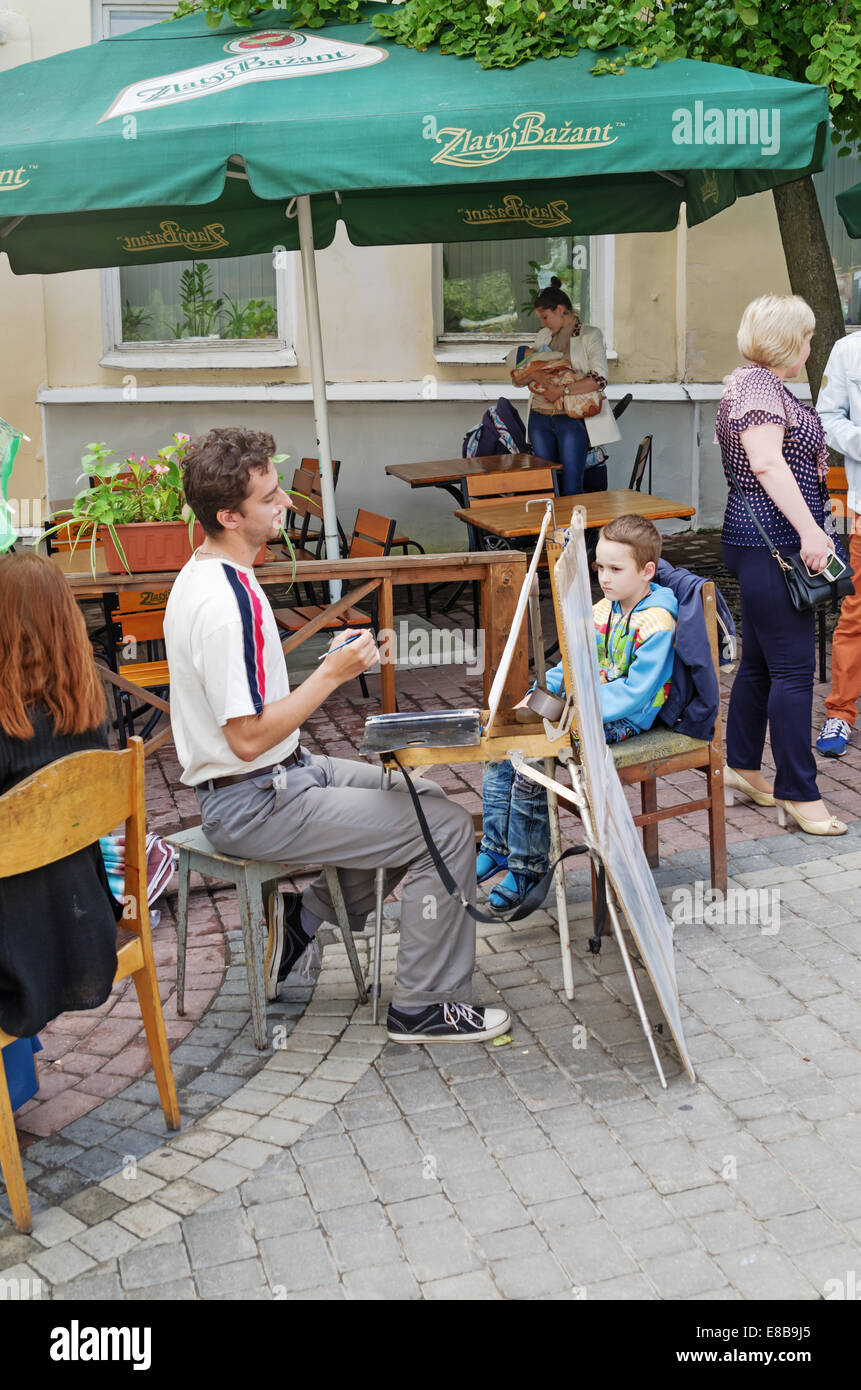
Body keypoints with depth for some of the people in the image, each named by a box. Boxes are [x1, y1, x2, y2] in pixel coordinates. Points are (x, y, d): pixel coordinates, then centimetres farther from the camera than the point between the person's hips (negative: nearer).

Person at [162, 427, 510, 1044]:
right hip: (254, 807, -10)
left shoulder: (203, 573, 8)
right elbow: (248, 737, -26)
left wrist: (332, 663, 9)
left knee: (429, 797, 17)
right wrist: (333, 675, -20)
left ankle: (300, 920, 18)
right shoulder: (228, 603, -25)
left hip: (281, 774, 10)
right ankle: (424, 1006, 3)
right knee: (447, 829, -10)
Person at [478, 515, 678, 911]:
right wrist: (538, 696, 3)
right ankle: (497, 846, 7)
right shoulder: (602, 610, 10)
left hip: (622, 718, -9)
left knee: (531, 761, -24)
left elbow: (635, 692, -21)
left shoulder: (656, 622, -16)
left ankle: (527, 867, -8)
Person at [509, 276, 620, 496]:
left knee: (571, 489, -7)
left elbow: (599, 379, -14)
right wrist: (533, 381, 2)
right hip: (540, 418, 6)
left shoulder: (590, 335, -1)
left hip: (571, 418, -6)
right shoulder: (544, 336, 17)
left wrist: (562, 391, -20)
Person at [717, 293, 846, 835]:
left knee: (760, 660, 16)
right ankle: (799, 794, -4)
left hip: (767, 541, 11)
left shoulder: (763, 384, 19)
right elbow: (768, 463, -26)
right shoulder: (757, 384, -14)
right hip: (769, 541, -11)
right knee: (792, 667, -9)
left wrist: (814, 506, 37)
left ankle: (743, 768, 27)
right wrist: (809, 529, -32)